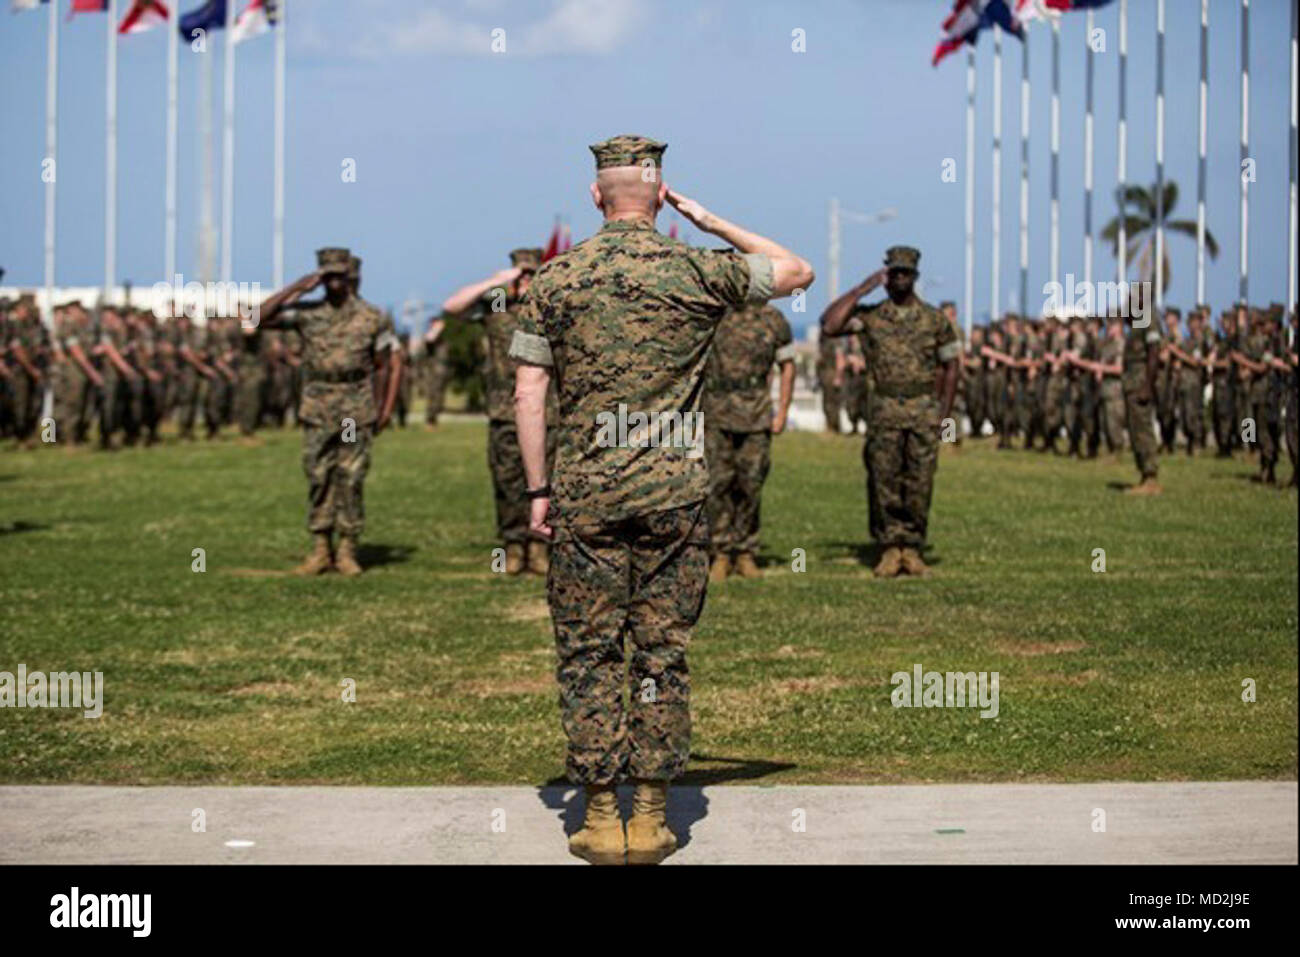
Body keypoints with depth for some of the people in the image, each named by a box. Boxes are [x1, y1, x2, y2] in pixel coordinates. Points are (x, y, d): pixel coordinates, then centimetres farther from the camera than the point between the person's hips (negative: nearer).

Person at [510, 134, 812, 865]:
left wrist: (539, 490, 5)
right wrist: (709, 221, 13)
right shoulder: (698, 271, -1)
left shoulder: (557, 278, 1)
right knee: (663, 653, 6)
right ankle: (652, 818, 7)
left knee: (589, 653, 6)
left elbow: (529, 391, -1)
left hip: (587, 488, 0)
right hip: (675, 488, 0)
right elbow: (798, 271, 14)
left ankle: (601, 818, 5)